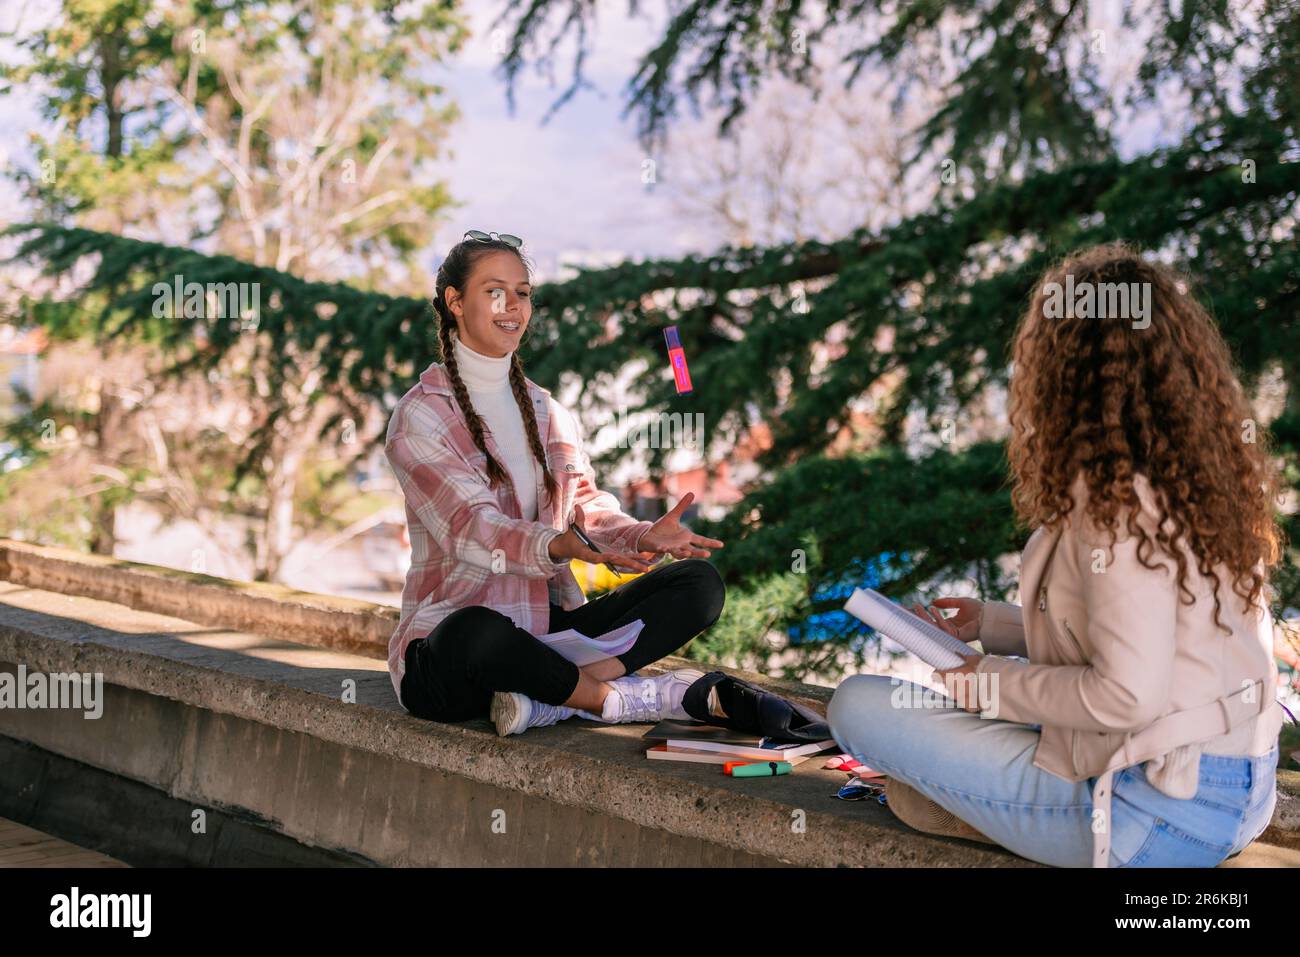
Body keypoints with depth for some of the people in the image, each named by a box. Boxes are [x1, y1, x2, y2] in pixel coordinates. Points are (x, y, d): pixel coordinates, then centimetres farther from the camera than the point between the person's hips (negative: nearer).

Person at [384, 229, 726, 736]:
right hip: (447, 643, -6)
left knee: (700, 581, -11)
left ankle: (549, 698, -28)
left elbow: (586, 505, 7)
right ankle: (632, 698, -20)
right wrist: (557, 546, -38)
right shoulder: (421, 415, -5)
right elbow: (470, 527, -19)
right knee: (480, 632, -43)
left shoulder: (548, 413, 18)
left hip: (551, 627, 7)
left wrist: (645, 537, -16)